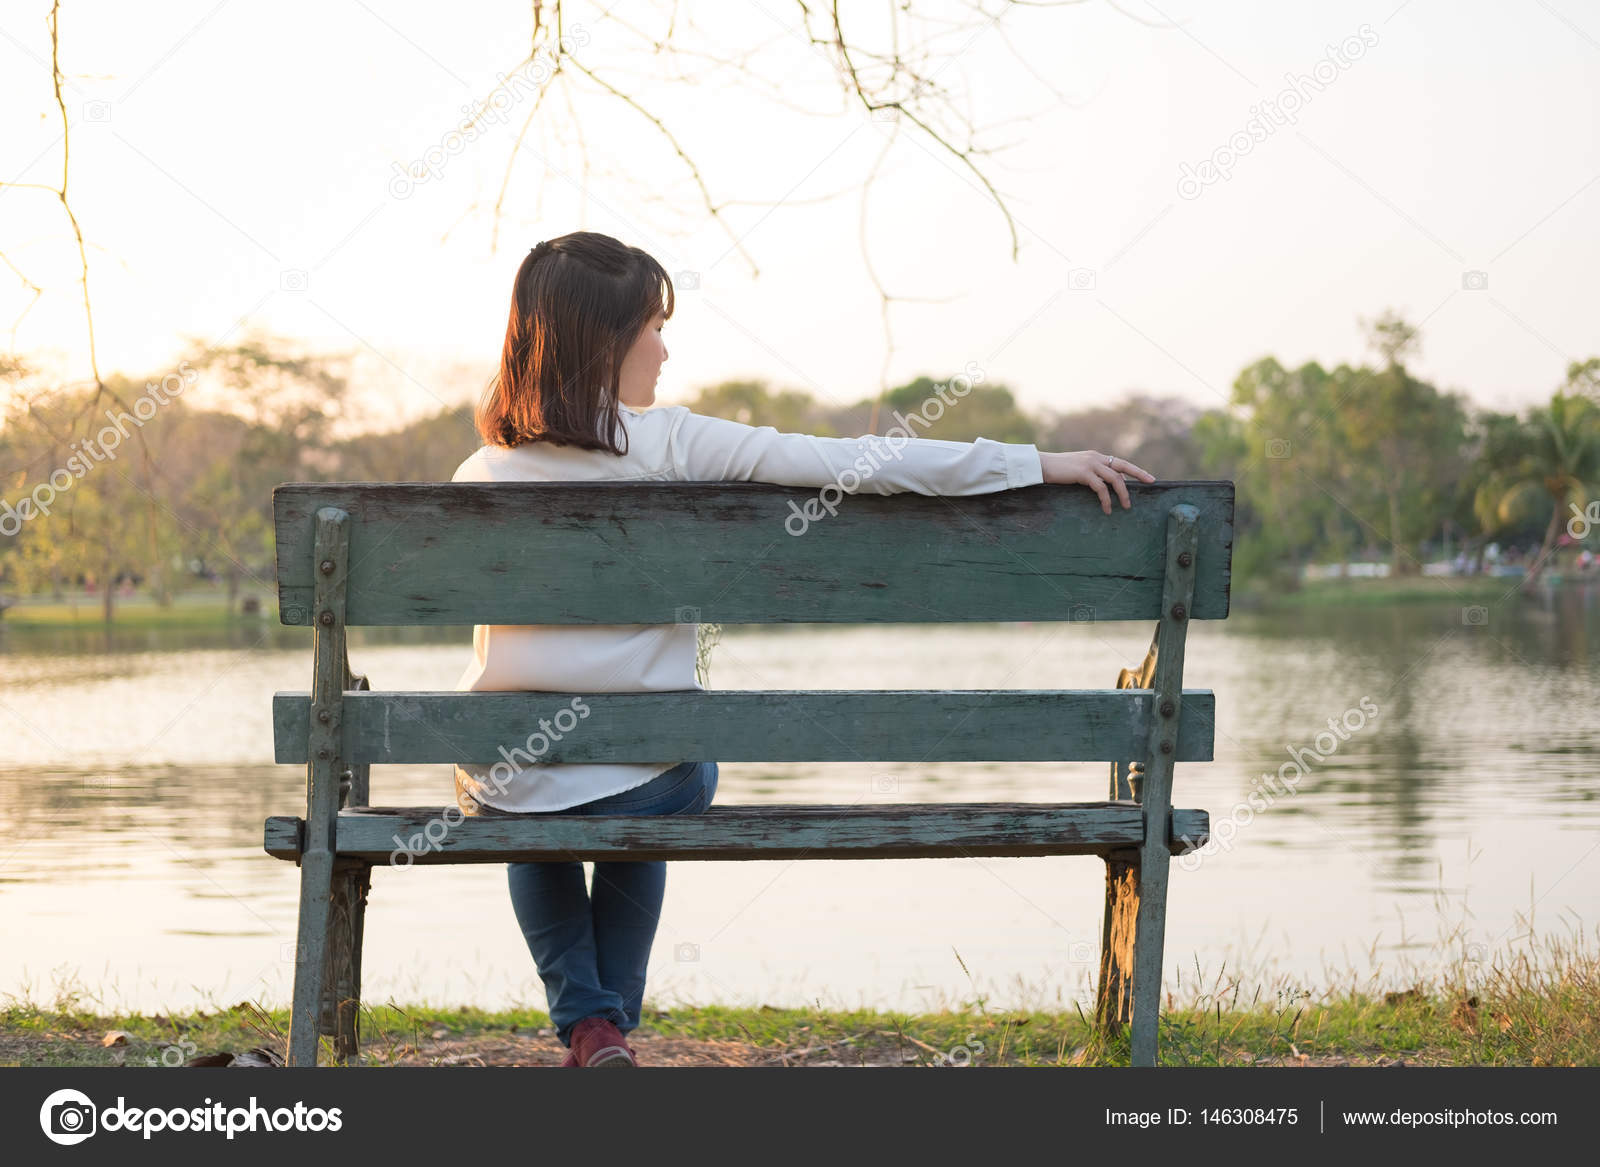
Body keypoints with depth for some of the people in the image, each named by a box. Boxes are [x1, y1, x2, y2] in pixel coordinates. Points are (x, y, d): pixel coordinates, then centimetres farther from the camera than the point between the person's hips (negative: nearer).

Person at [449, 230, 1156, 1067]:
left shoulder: (482, 477, -5)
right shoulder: (673, 447, -12)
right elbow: (853, 464, -15)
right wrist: (1039, 464, -11)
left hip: (505, 786, 1)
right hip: (647, 788, -1)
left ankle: (587, 1022, 26)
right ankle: (612, 1019, 38)